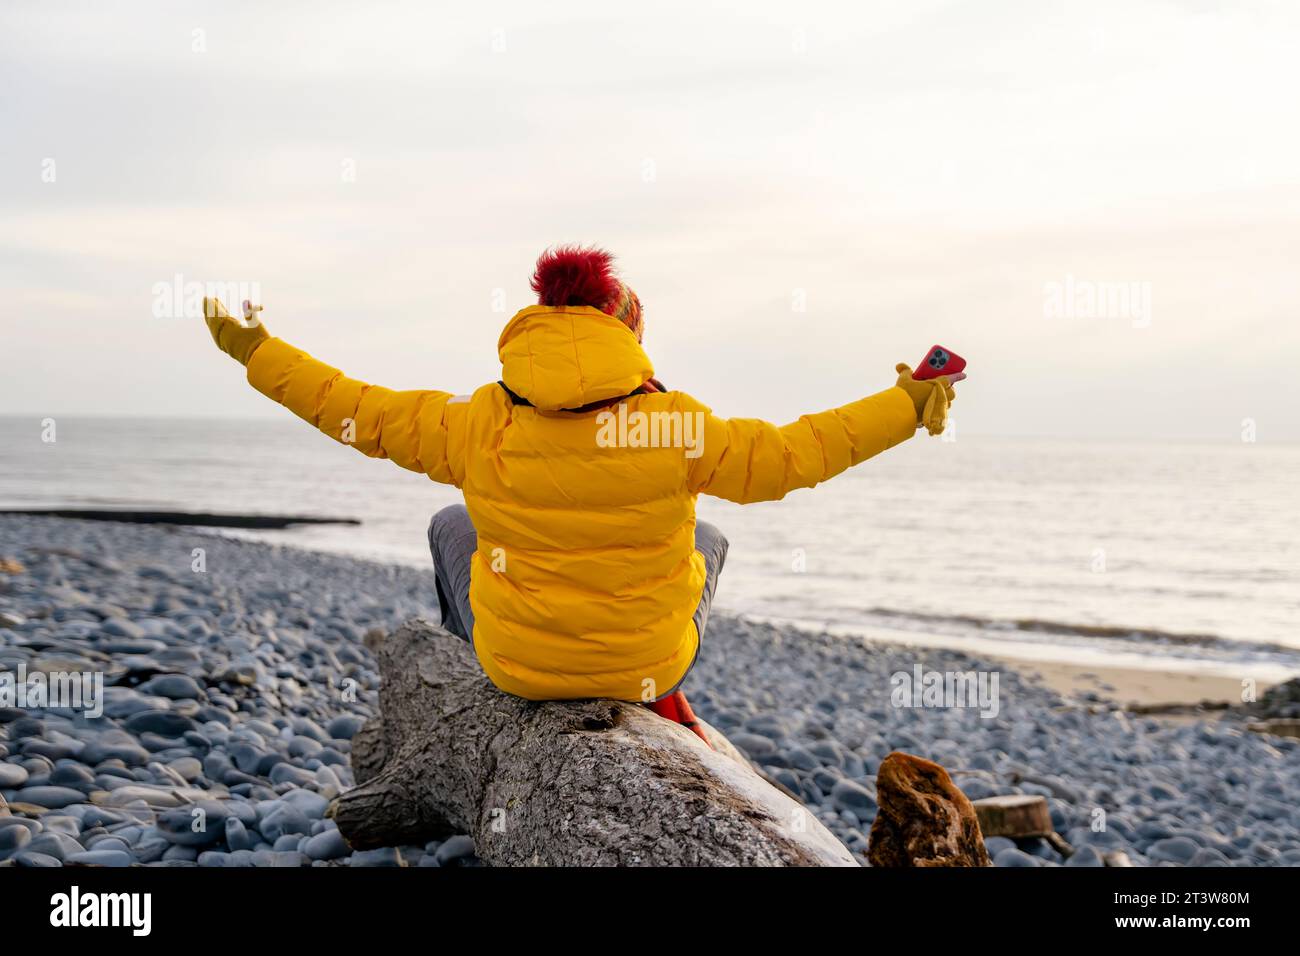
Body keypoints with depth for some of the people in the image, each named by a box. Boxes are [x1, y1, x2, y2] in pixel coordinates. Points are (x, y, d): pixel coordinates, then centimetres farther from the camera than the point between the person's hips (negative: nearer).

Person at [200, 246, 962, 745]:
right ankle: (660, 699, 31)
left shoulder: (485, 427, -15)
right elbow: (785, 456, -11)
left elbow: (361, 413, -7)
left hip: (516, 661, 1)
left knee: (452, 525, 29)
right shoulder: (677, 426, -18)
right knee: (707, 538, 30)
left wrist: (256, 352, 5)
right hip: (645, 660, 0)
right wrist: (907, 409, 0)